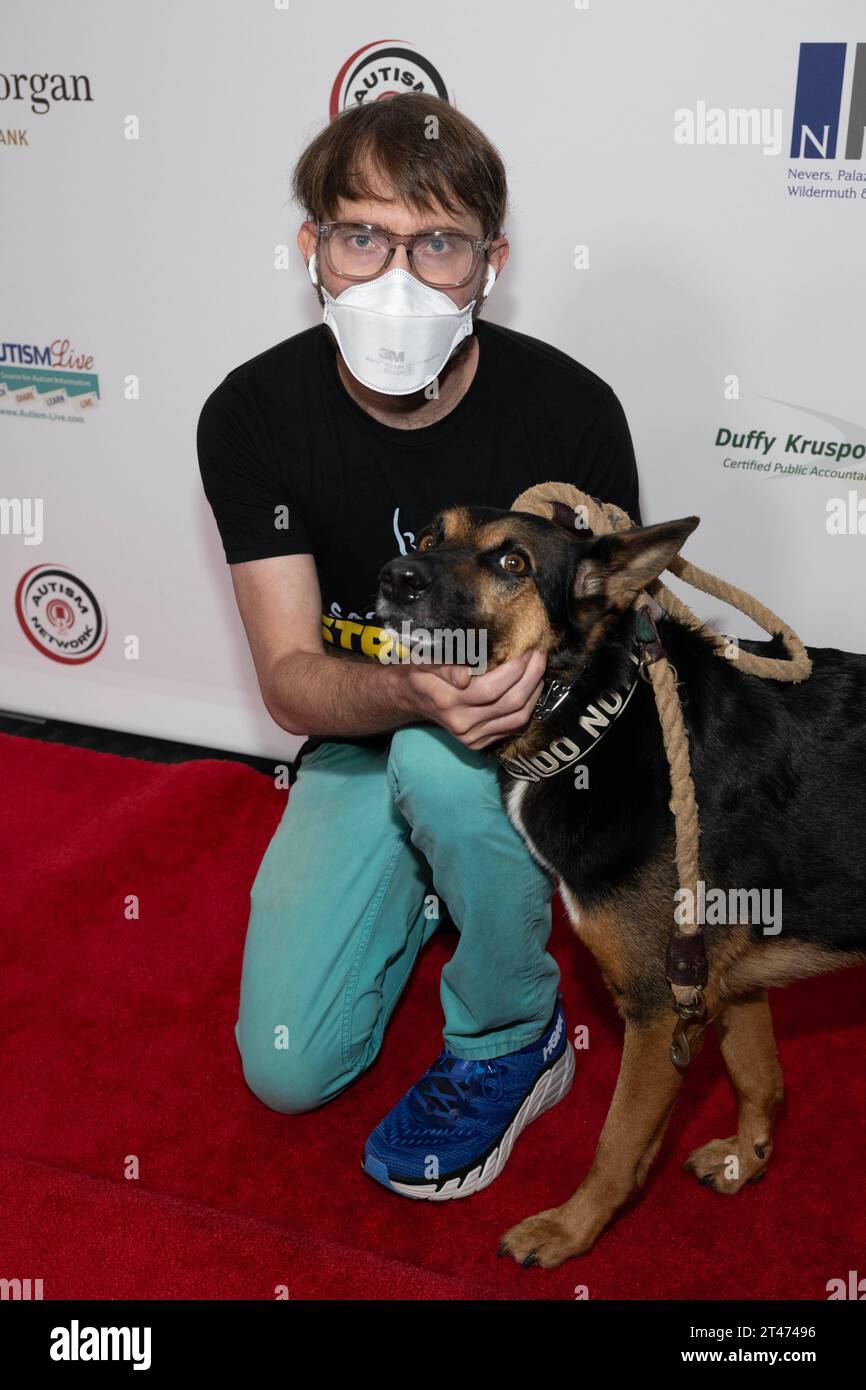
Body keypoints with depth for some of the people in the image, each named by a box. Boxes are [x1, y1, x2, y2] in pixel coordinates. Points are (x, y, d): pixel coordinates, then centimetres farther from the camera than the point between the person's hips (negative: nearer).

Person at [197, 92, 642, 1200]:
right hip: (361, 740, 2)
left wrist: (537, 670, -32)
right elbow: (288, 678, -17)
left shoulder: (571, 410, -20)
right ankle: (426, 879, 22)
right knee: (288, 1065, -8)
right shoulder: (252, 415, -16)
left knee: (438, 762, -39)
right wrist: (408, 690, -40)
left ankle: (513, 1041, -10)